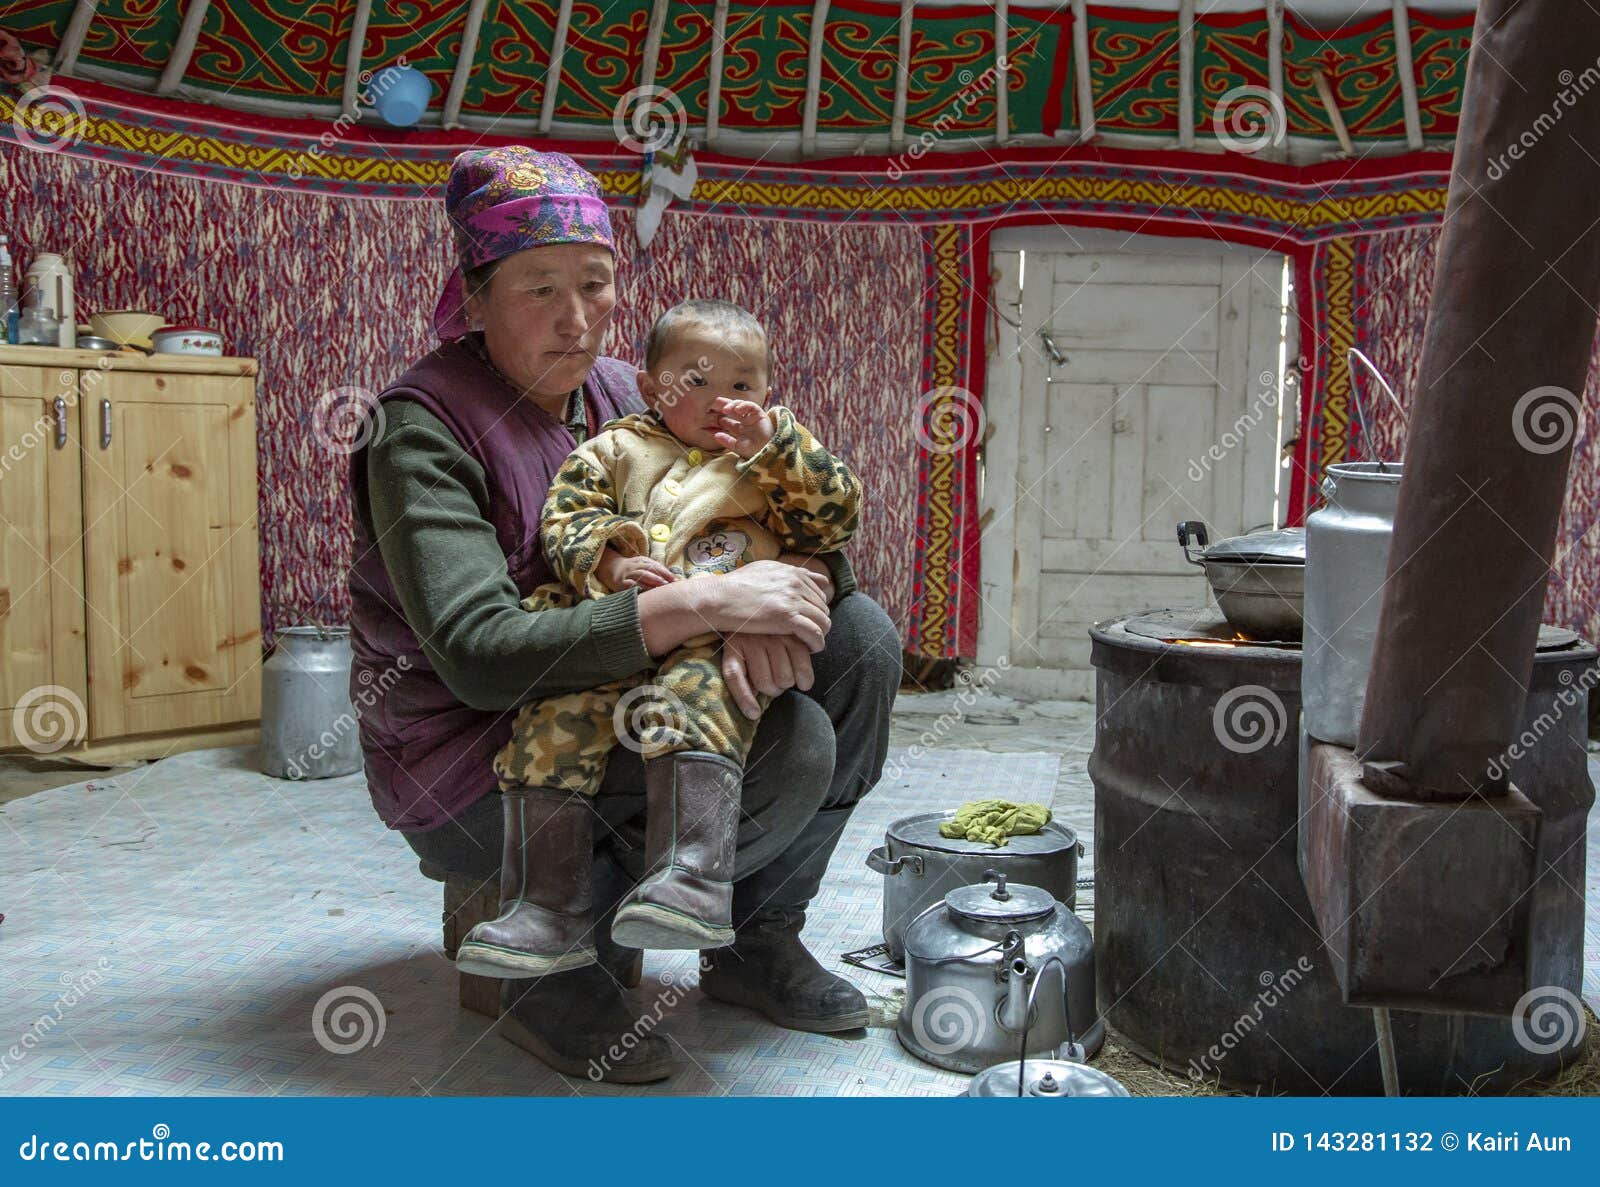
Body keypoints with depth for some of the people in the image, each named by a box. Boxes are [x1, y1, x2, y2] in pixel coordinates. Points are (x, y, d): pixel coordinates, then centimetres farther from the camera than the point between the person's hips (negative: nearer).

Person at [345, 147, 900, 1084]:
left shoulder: (627, 396, 4)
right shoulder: (424, 430, -17)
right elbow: (478, 655, -30)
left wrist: (782, 597, -25)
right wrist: (705, 602, -34)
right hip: (473, 773, -7)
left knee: (862, 639, -4)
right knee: (793, 744, -25)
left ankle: (758, 942, 7)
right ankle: (564, 968, -7)